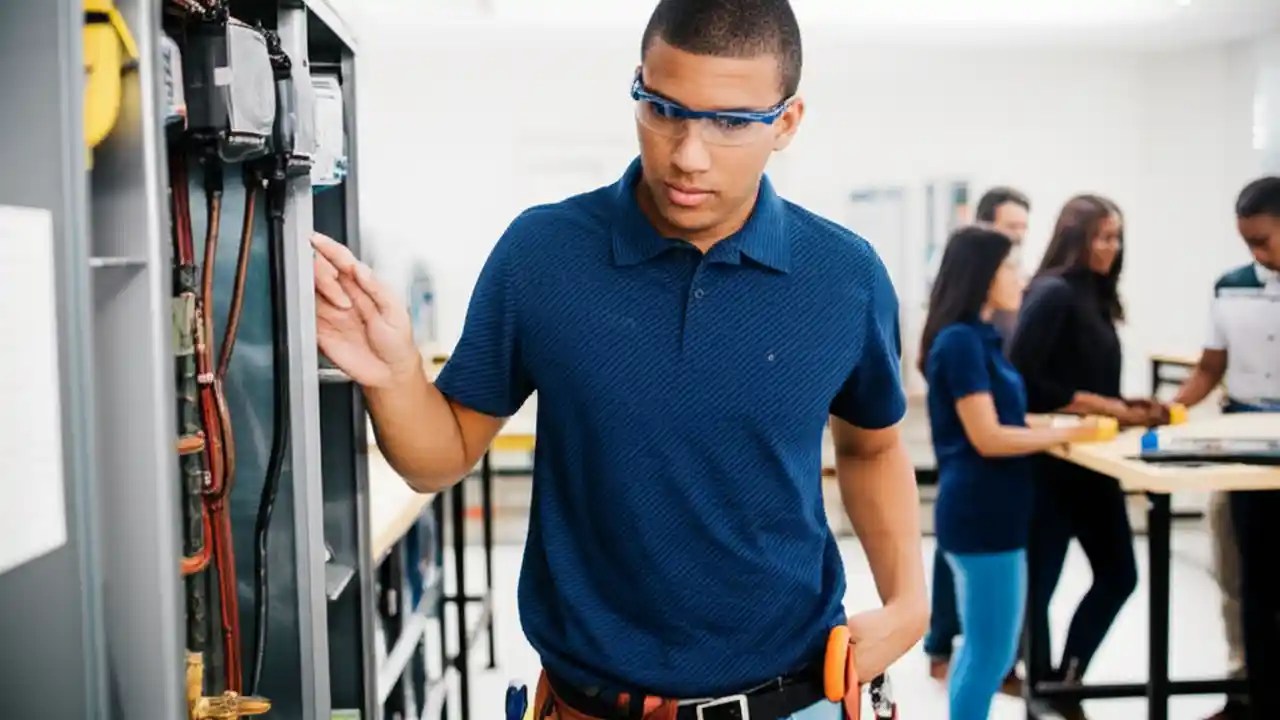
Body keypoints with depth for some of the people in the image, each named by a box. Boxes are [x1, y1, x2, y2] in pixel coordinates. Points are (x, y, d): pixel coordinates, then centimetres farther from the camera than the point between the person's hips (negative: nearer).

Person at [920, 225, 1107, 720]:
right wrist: (1068, 433, -13)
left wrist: (1059, 424, 4)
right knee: (991, 656, -2)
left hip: (990, 509, 10)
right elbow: (987, 438, -19)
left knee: (980, 650, 17)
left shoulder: (981, 337, 13)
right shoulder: (961, 341, -16)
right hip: (982, 512, -10)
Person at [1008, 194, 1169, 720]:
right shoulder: (1053, 293, -14)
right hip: (1051, 462, -9)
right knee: (1039, 581, 4)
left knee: (1118, 575, 14)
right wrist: (1098, 404, -18)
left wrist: (1125, 407, 3)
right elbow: (1022, 379, -22)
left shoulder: (1094, 296, 12)